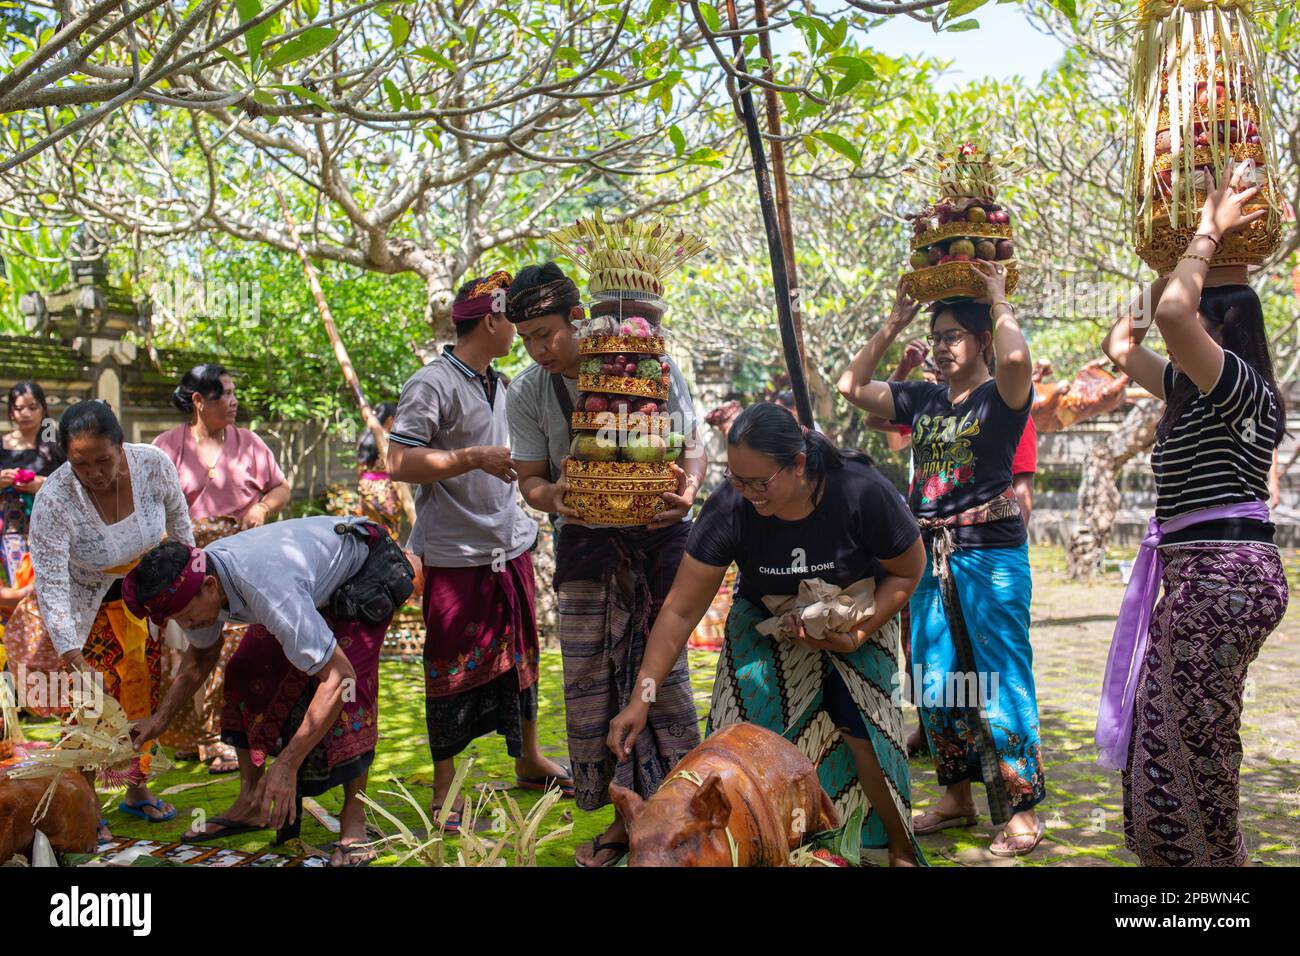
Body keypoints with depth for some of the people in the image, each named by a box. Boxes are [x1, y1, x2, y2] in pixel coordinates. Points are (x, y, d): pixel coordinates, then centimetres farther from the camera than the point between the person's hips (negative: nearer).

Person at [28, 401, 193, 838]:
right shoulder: (53, 500, -34)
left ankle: (137, 789, 26)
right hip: (85, 598, -3)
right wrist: (69, 651, -40)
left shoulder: (153, 464, -27)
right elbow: (50, 584, -33)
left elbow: (177, 517, -6)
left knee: (144, 686, 10)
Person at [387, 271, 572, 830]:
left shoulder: (499, 385, 14)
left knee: (521, 656, 16)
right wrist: (476, 458, -22)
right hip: (455, 554, -8)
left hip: (509, 545, 8)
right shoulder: (433, 384, -12)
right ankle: (444, 788, 15)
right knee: (452, 670, 2)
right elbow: (401, 464, -19)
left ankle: (529, 760, 32)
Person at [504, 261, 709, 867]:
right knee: (590, 677, 3)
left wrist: (686, 490, -26)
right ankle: (624, 817, 19)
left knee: (663, 669, 1)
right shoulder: (526, 393, -3)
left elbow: (691, 447, -4)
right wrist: (553, 496, -23)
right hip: (586, 541, 3)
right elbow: (530, 477, 0)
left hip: (658, 533, -2)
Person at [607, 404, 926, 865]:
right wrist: (642, 698, -29)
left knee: (863, 729, -9)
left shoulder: (863, 493, -31)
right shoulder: (729, 508, -29)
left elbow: (907, 571, -12)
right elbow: (681, 609, -25)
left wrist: (861, 632, -23)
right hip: (766, 620, 1)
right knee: (745, 721, -13)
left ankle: (901, 848, 16)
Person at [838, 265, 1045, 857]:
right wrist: (894, 324, 10)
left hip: (991, 553, -6)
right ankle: (956, 797, 24)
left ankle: (1021, 810, 7)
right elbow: (851, 386, 13)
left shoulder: (1000, 397, -4)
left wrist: (998, 301, -9)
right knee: (935, 682, 10)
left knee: (1000, 680, -4)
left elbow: (1016, 357, -26)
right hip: (930, 555, 6)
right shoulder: (922, 400, 13)